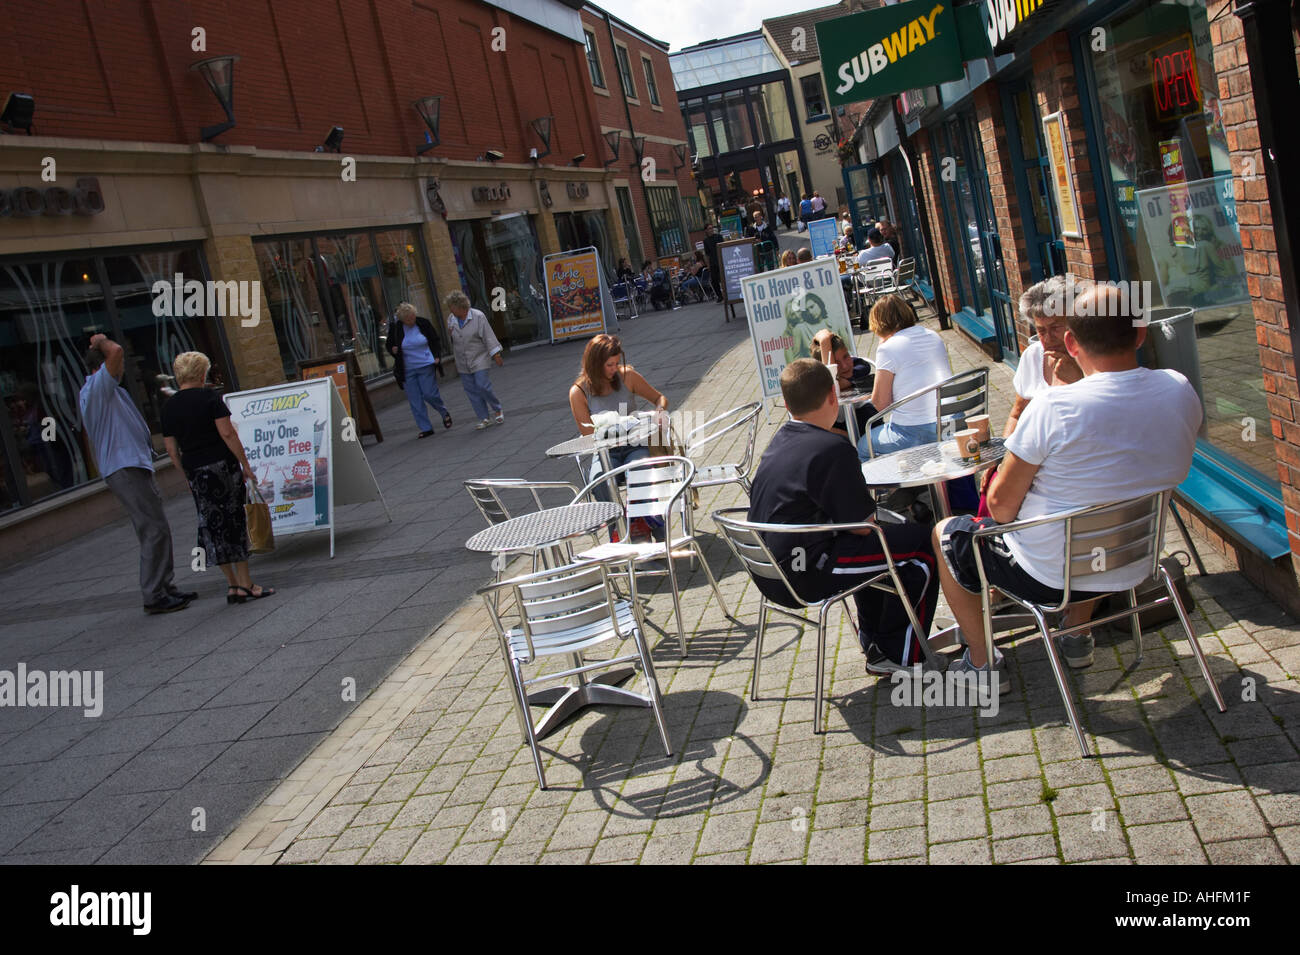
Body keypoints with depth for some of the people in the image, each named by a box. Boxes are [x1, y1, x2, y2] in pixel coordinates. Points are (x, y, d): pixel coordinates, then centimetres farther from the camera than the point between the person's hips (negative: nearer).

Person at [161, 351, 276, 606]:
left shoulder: (169, 406, 7)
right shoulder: (209, 396, -7)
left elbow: (171, 449, 9)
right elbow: (227, 433, -13)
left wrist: (188, 475, 18)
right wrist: (245, 464, -7)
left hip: (195, 472, 5)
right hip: (223, 467, -4)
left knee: (212, 527, 8)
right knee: (234, 521, 1)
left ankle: (232, 584, 10)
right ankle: (244, 584, 2)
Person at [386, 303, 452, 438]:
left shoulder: (423, 323, -4)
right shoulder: (394, 327, -3)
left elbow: (435, 341, 7)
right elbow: (389, 345, 12)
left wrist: (437, 357, -6)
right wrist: (393, 350, -11)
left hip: (426, 366, -1)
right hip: (407, 370, 2)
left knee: (430, 394, -5)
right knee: (415, 400, 1)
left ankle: (445, 413, 25)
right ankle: (426, 428, 9)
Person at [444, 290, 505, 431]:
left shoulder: (478, 316, -11)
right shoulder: (451, 320, 6)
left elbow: (488, 337, -10)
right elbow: (450, 339, 20)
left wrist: (496, 355, -11)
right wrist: (449, 334, -4)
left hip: (479, 359, -5)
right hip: (463, 363, 5)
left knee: (482, 386, -13)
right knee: (471, 391, 3)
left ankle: (498, 410, 9)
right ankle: (483, 419, 8)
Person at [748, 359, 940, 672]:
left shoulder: (778, 442, 9)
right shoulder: (832, 449, -19)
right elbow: (862, 525, -12)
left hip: (769, 574, 9)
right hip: (804, 578, -9)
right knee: (922, 542, 1)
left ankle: (875, 646, 35)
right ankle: (898, 657, 10)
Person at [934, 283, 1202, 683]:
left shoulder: (1053, 407, -28)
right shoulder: (1181, 392, -11)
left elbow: (1002, 504, -18)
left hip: (1051, 575, -6)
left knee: (947, 534, 20)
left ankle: (982, 662, 27)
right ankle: (1078, 638, 45)